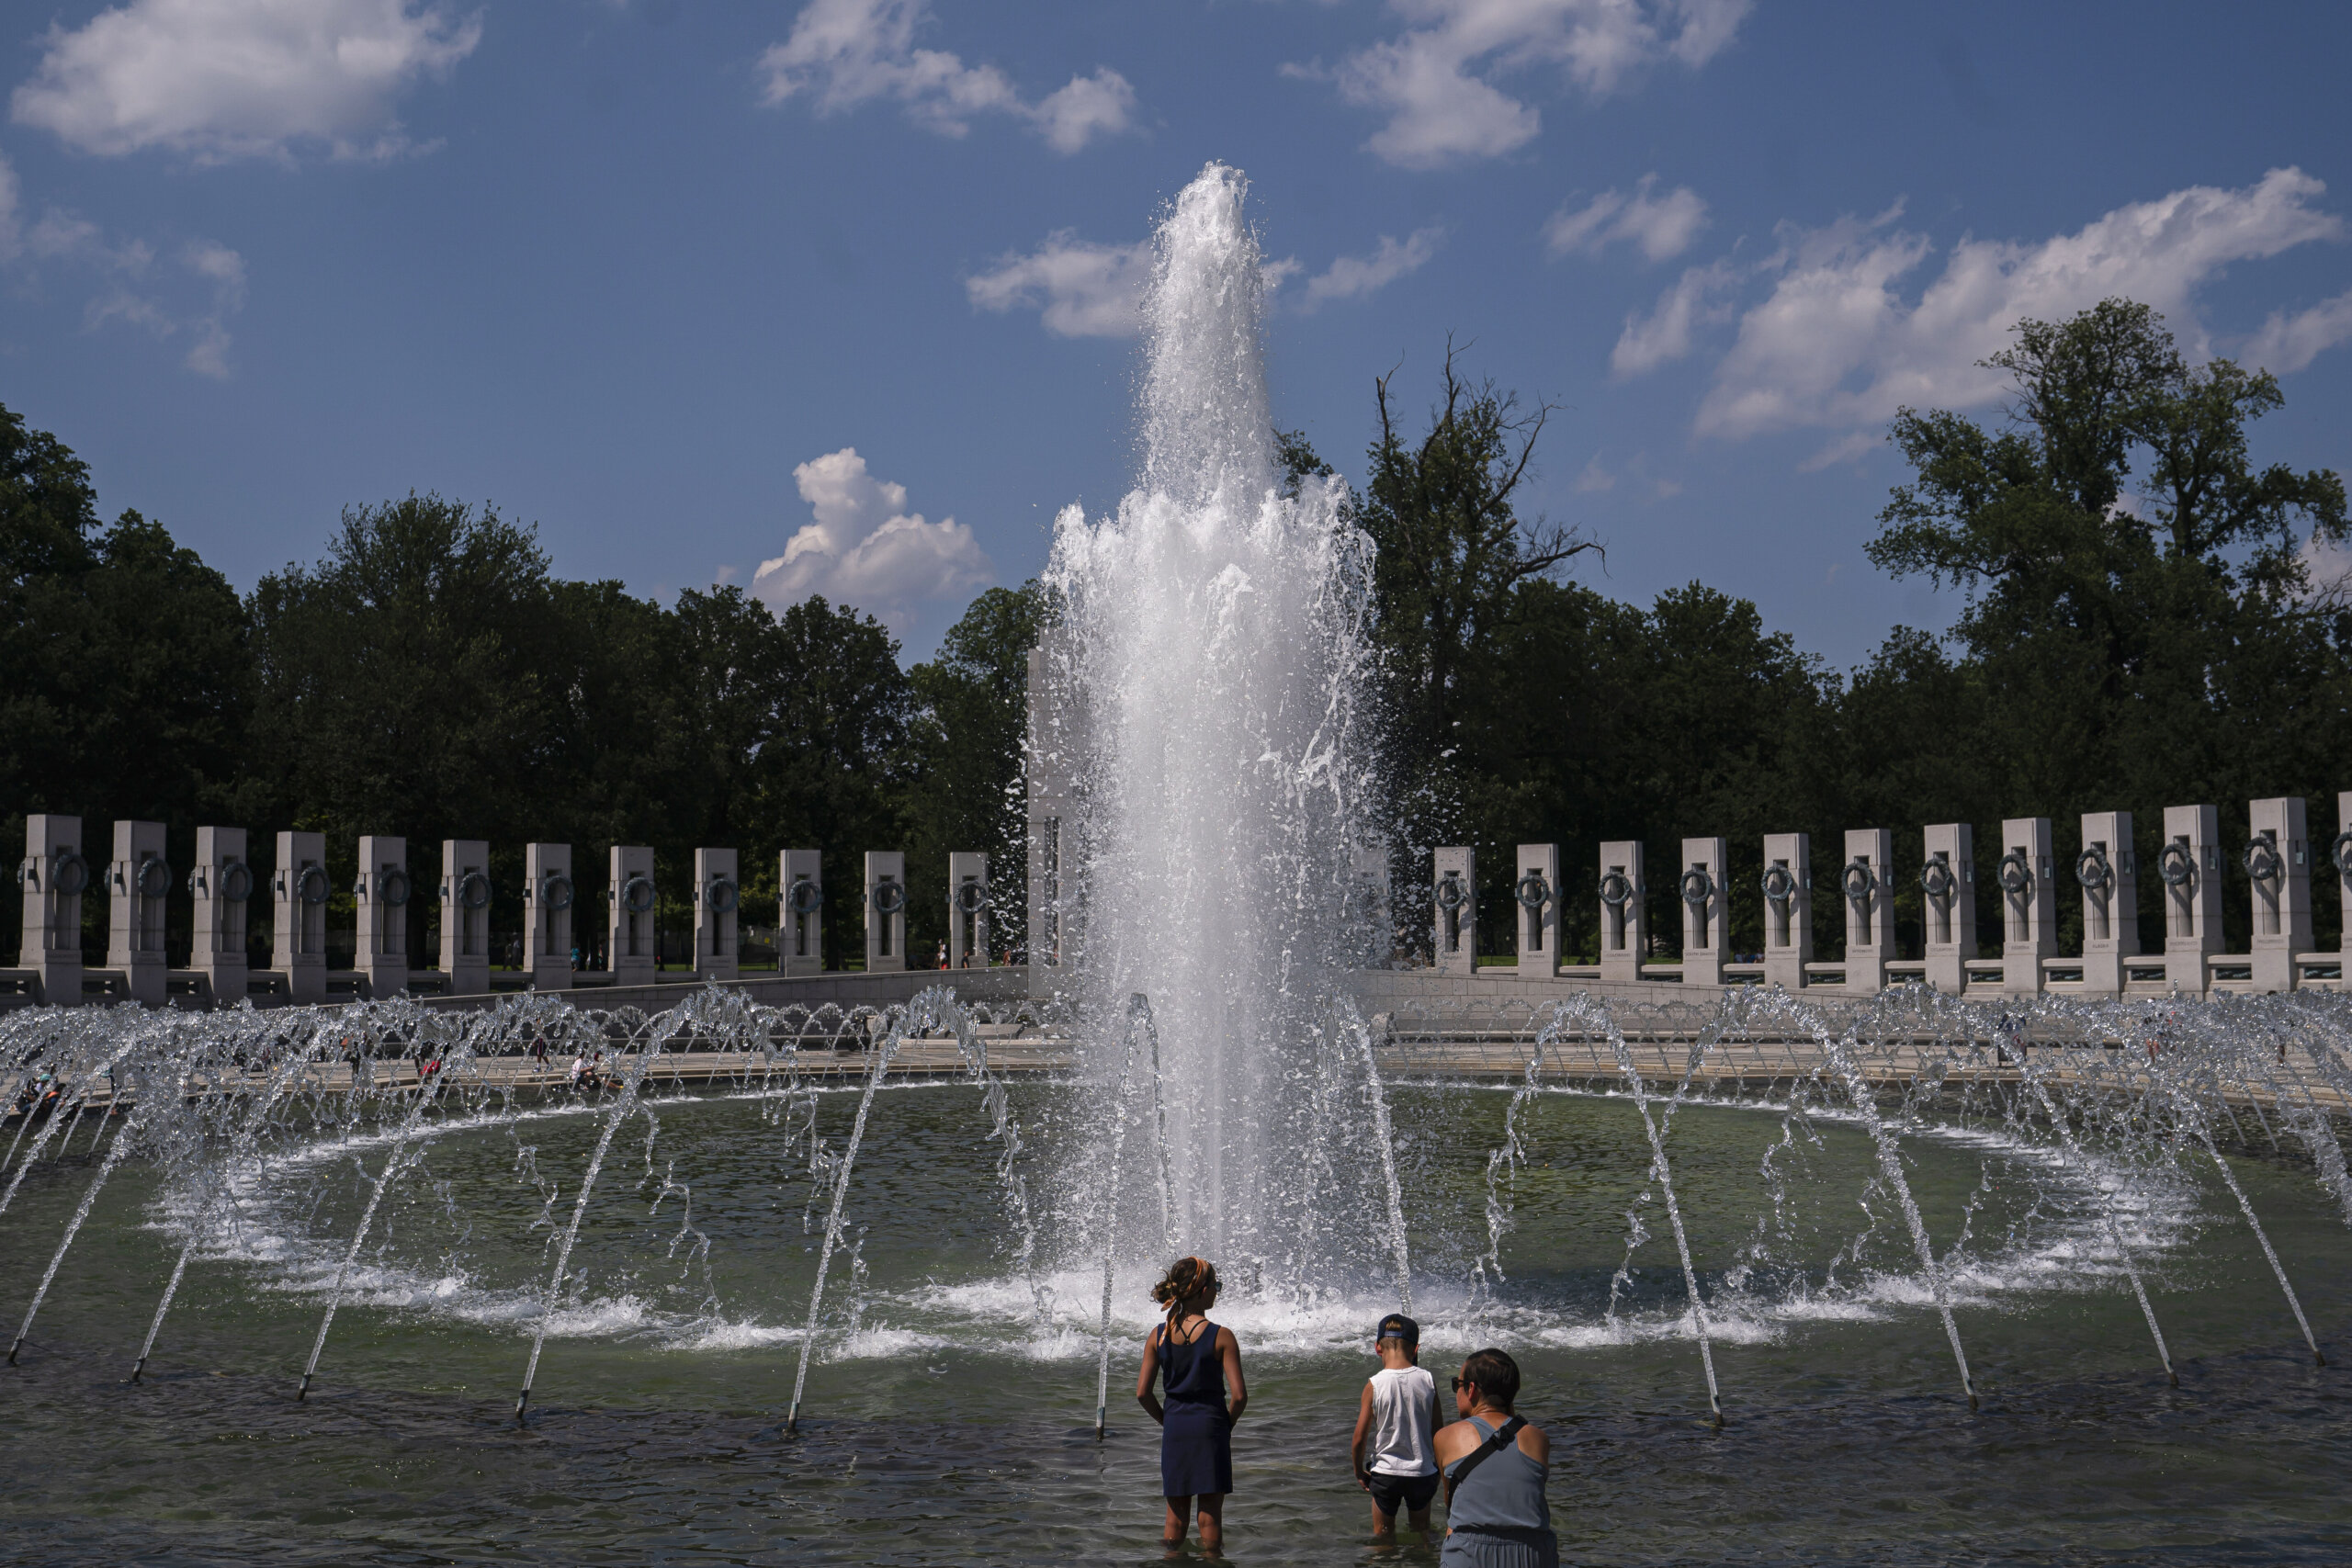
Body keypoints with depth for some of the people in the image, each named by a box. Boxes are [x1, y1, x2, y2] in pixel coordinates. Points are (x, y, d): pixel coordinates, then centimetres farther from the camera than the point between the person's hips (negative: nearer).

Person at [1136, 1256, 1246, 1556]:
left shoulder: (1158, 1335, 0)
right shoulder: (1221, 1336, -10)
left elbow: (1142, 1392, -1)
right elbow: (1239, 1393, -13)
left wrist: (1166, 1419, 13)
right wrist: (1227, 1423, 5)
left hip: (1174, 1430, 3)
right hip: (1210, 1427, -3)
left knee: (1175, 1518, 13)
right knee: (1210, 1517, 5)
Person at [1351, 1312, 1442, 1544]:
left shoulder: (1374, 1384, -13)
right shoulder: (1428, 1381, -8)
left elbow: (1359, 1439, -12)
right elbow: (1437, 1434, -1)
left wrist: (1359, 1472, 5)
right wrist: (1439, 1467, 15)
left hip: (1385, 1473, -2)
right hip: (1422, 1472, 2)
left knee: (1383, 1536, 17)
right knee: (1421, 1532, 23)